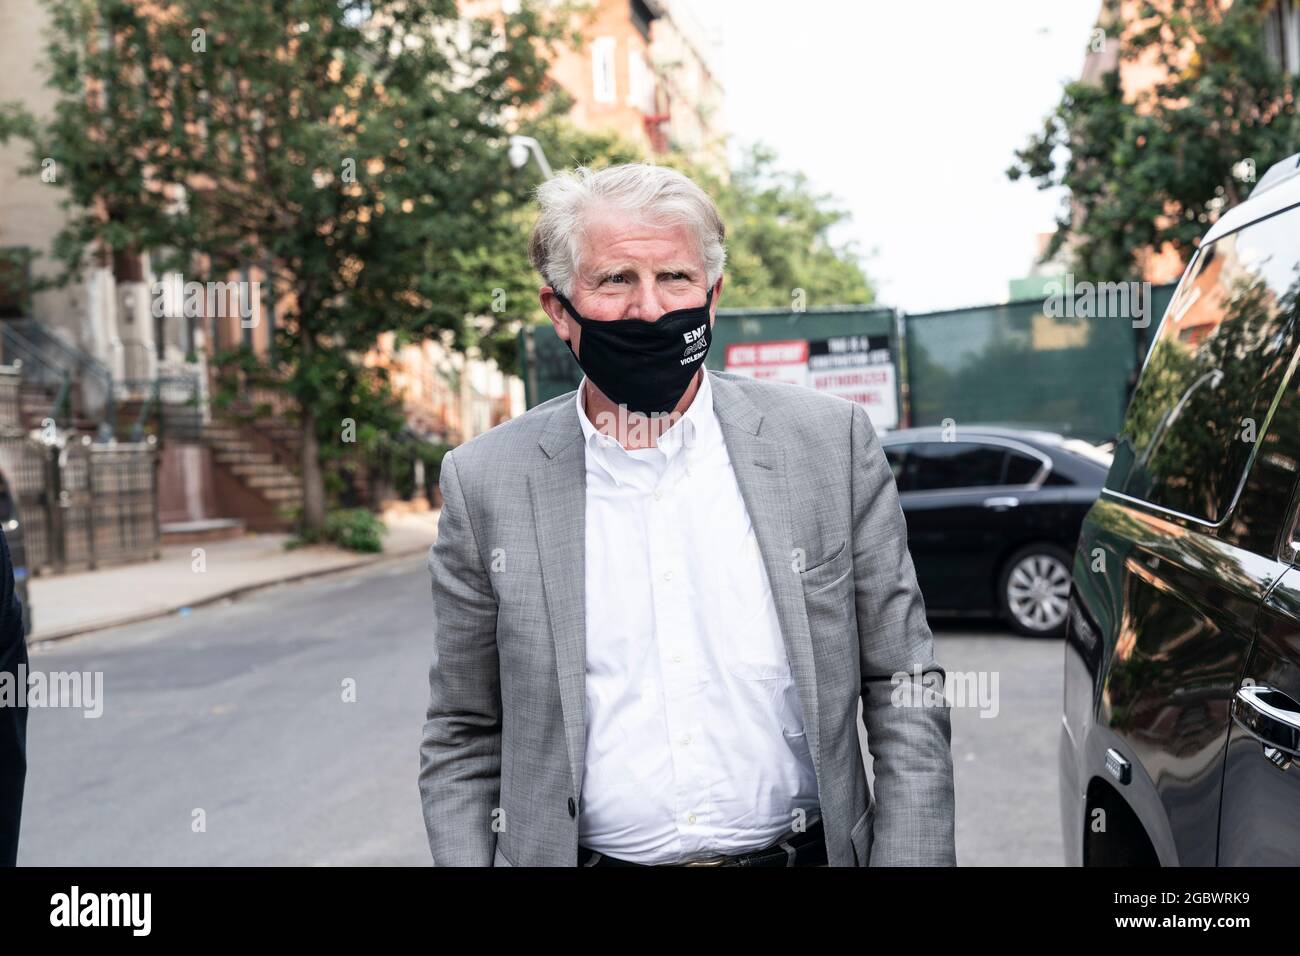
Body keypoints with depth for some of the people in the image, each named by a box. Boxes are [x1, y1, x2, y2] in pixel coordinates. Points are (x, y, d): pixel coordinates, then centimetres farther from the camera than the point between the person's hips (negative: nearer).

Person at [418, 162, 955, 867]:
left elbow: (904, 696, -3)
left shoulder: (833, 443, -6)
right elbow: (462, 742, 0)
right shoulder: (485, 484, -6)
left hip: (807, 850, 1)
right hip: (594, 853, 0)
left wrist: (909, 857, -9)